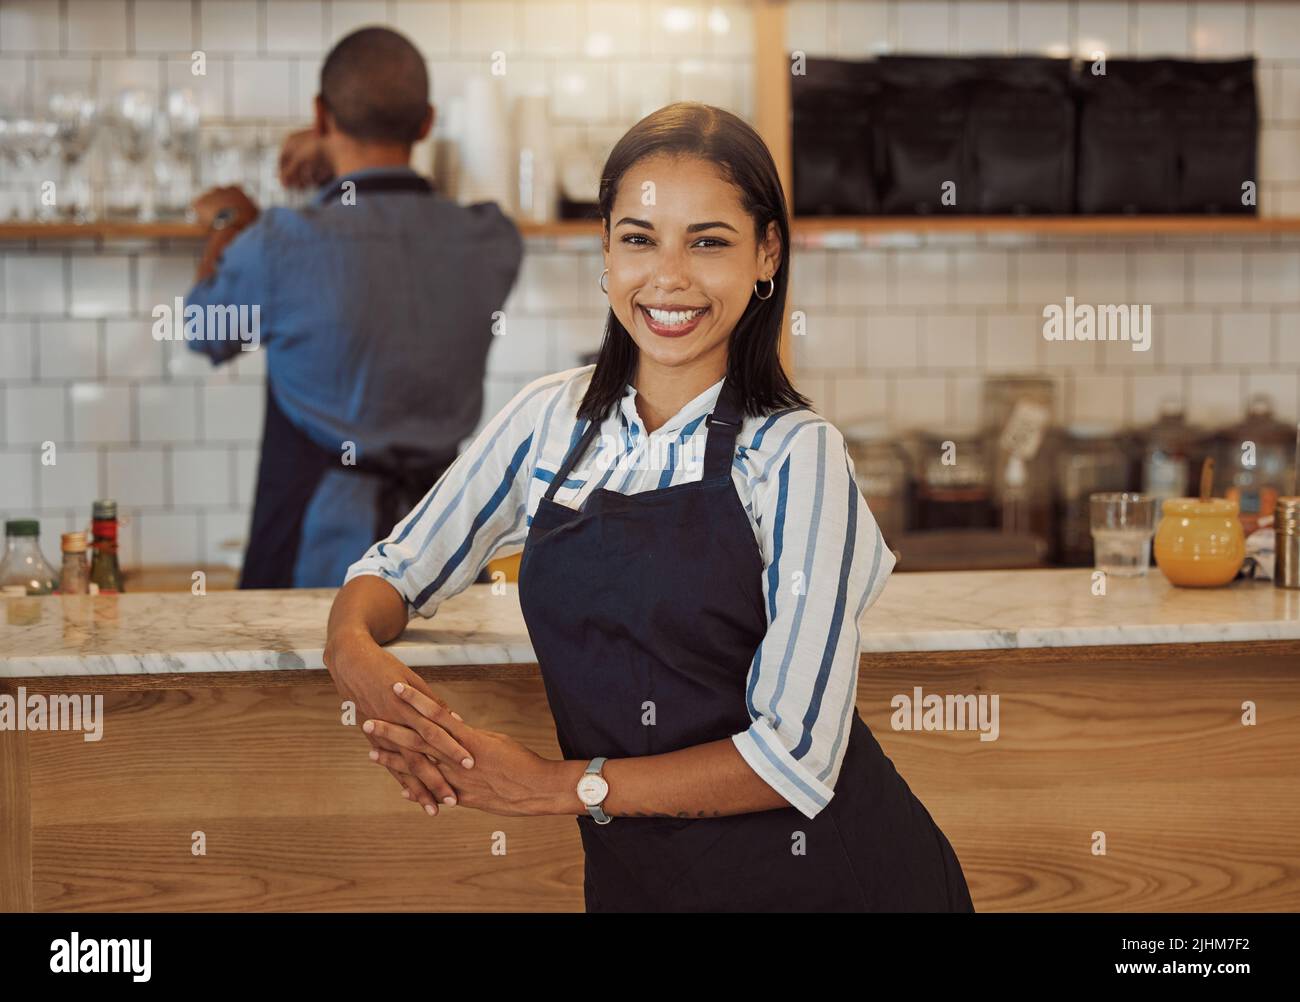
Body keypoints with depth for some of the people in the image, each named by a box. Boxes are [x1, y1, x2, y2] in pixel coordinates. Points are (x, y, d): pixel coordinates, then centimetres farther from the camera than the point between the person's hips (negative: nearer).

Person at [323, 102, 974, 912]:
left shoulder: (795, 453, -14)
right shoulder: (552, 419, 0)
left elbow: (794, 757, -18)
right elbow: (396, 571, 8)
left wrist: (553, 786, -17)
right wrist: (353, 651, -15)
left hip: (819, 873, -4)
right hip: (635, 875, 5)